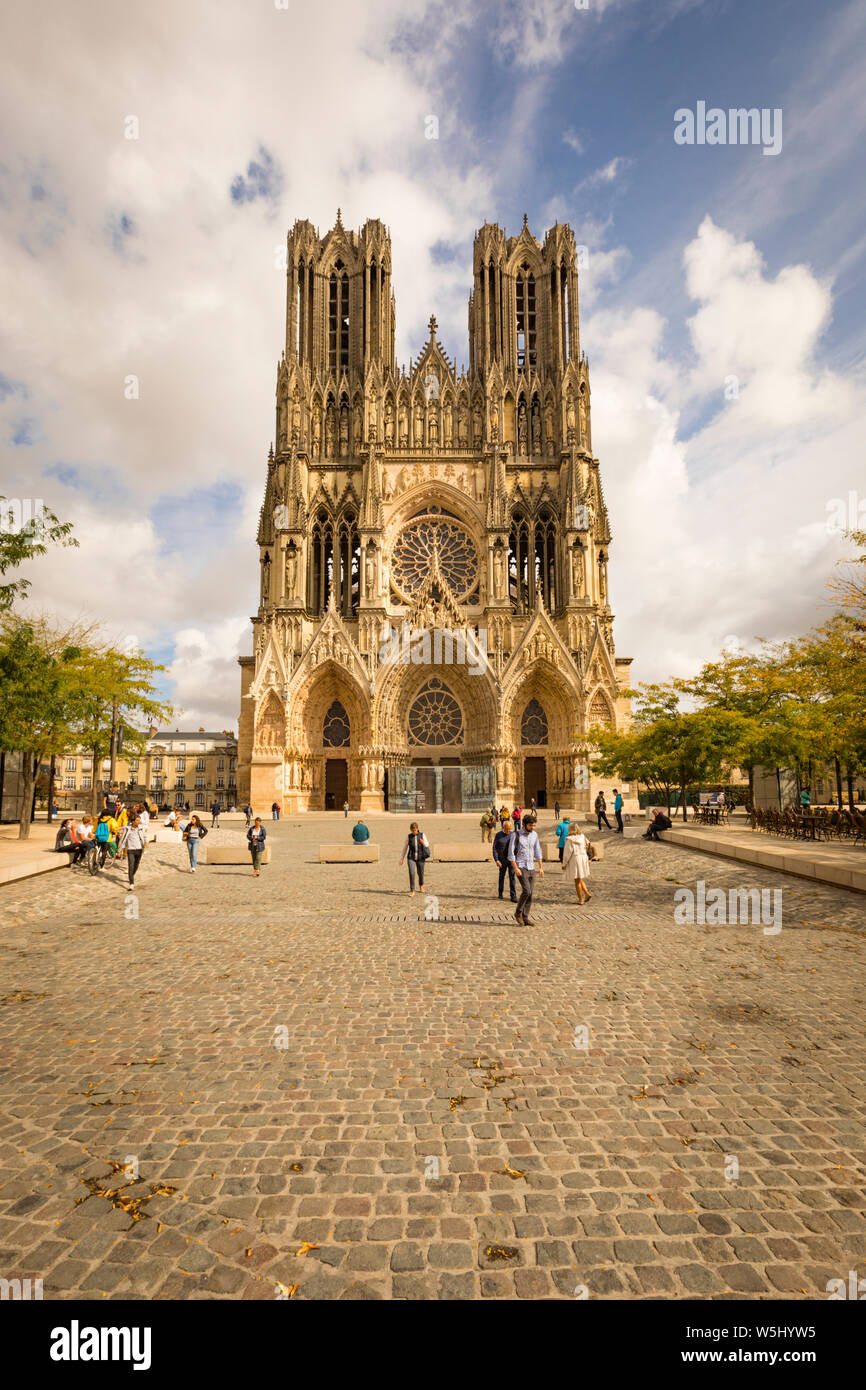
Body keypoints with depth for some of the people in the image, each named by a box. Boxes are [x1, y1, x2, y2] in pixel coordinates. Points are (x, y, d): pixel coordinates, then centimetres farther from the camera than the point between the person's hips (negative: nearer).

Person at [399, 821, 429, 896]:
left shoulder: (422, 835, -6)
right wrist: (401, 859, 5)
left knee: (420, 873, 14)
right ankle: (412, 891, -8)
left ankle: (421, 884, 46)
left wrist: (424, 843, -20)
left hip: (420, 858, 0)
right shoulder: (409, 836, -4)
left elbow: (427, 846, 4)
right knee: (411, 873, -16)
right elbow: (405, 848, 4)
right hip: (411, 858, 0)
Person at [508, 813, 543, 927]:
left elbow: (538, 852, 14)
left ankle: (525, 917, 13)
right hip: (521, 868, -5)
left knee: (530, 893, 4)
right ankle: (518, 912, 4)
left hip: (531, 868, 5)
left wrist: (541, 867, 9)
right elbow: (511, 853, -9)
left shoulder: (534, 835, 8)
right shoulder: (516, 835, -9)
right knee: (526, 891, -16)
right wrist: (516, 868, -16)